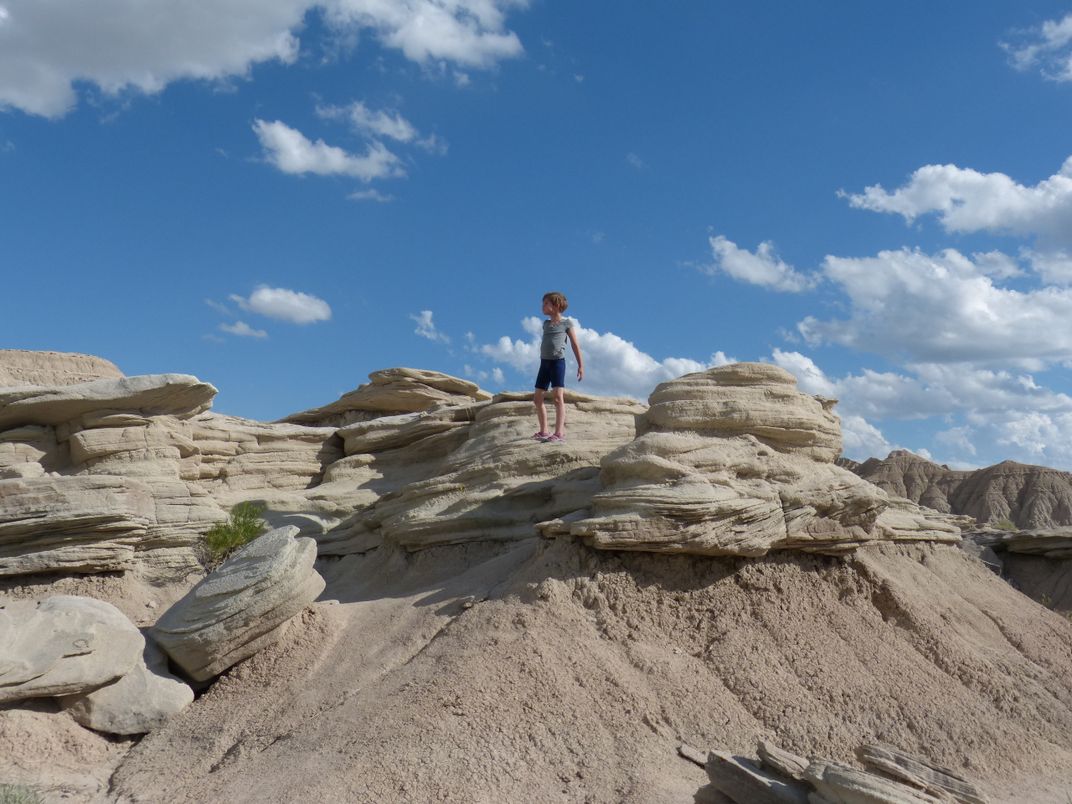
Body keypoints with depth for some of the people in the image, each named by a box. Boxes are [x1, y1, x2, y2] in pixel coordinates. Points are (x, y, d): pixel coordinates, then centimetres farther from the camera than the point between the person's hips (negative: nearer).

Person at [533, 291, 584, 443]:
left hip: (558, 361, -7)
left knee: (558, 396, -15)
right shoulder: (546, 324, 16)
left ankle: (559, 433, -20)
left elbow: (575, 345, 1)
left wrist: (581, 365, -2)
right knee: (537, 397, 6)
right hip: (544, 362, 7)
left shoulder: (567, 323, 0)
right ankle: (543, 431, 16)